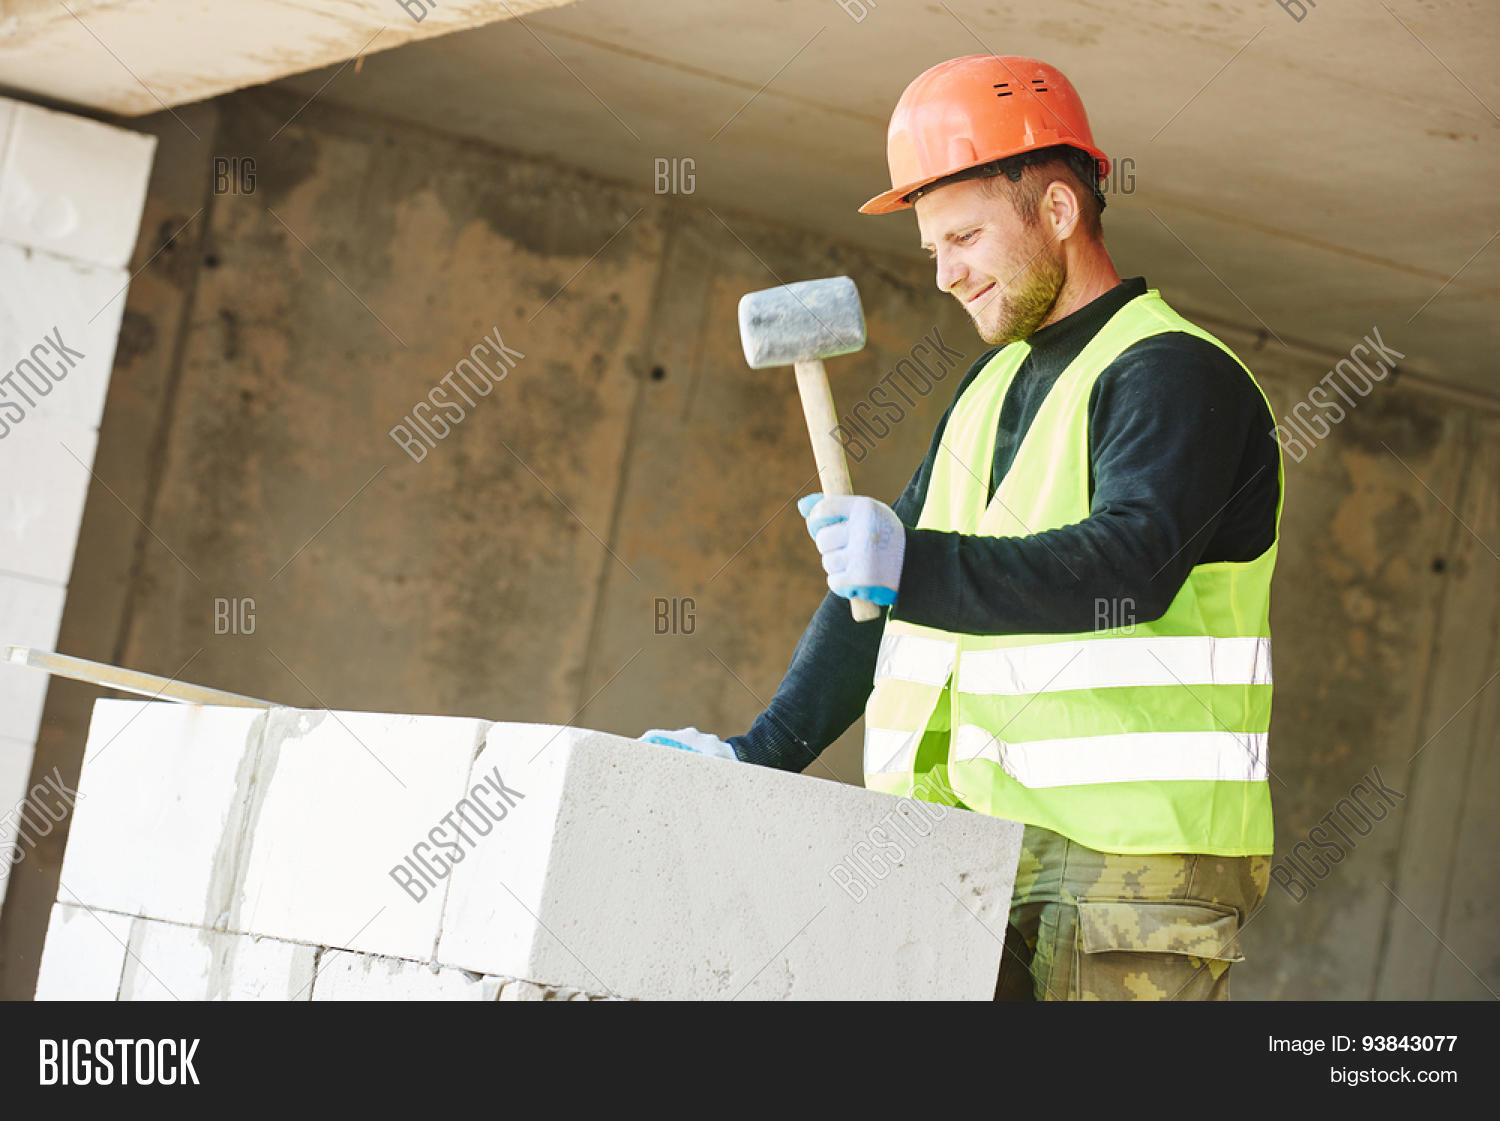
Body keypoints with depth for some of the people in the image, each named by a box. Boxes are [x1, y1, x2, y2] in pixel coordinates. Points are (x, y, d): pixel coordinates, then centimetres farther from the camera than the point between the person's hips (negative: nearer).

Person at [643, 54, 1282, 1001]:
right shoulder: (995, 387, 22)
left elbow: (1131, 567, -24)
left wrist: (916, 568, -35)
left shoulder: (1177, 374, -6)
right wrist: (763, 753, 9)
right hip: (990, 852, 8)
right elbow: (885, 583, 21)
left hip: (1136, 857, -8)